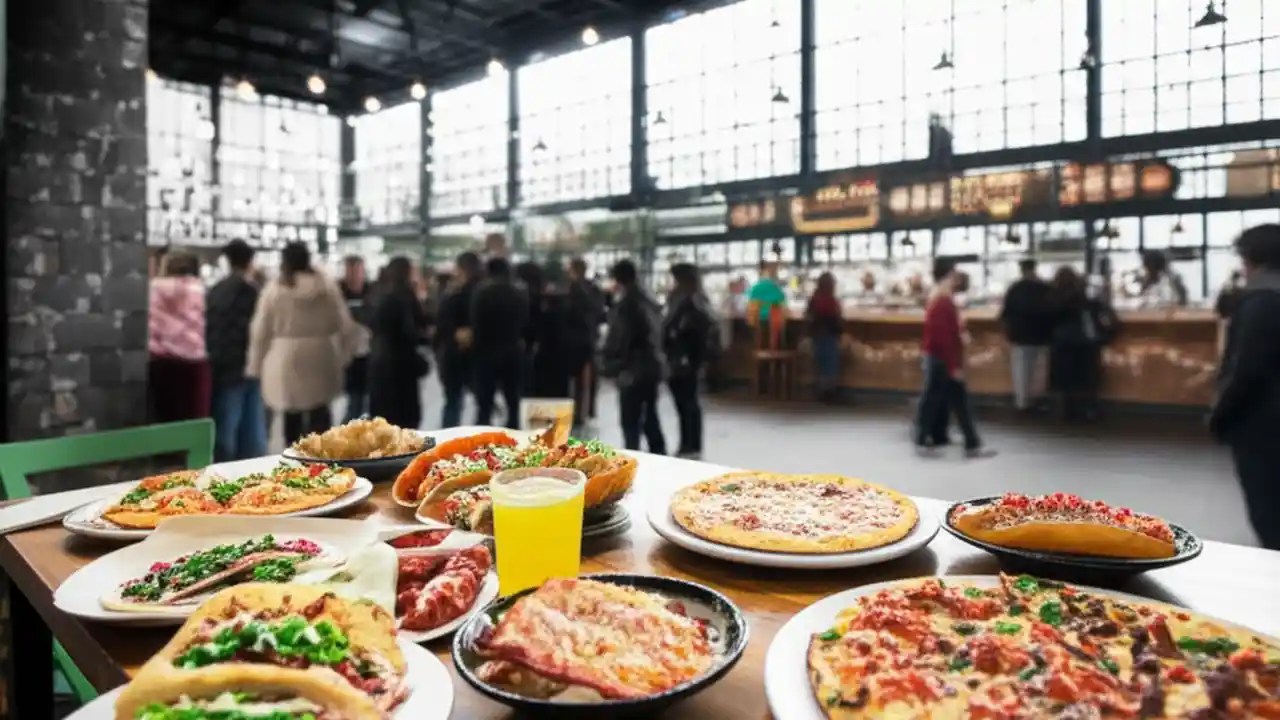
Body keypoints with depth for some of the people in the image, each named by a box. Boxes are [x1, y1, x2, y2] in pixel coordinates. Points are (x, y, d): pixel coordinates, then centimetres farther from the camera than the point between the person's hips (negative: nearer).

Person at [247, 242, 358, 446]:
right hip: (320, 356, 1)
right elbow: (345, 324, 0)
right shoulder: (327, 285, 0)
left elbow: (260, 331, 2)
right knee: (319, 413, 6)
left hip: (286, 358, 0)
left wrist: (255, 365, 11)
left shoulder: (273, 288, -2)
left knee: (292, 415, 9)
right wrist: (344, 353, 13)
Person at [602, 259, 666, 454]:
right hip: (652, 367, 8)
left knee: (631, 424, -2)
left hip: (632, 371, -8)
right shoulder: (649, 302, 12)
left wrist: (606, 365, -3)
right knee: (650, 418, 17)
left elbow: (616, 341, -16)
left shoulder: (624, 305, -15)